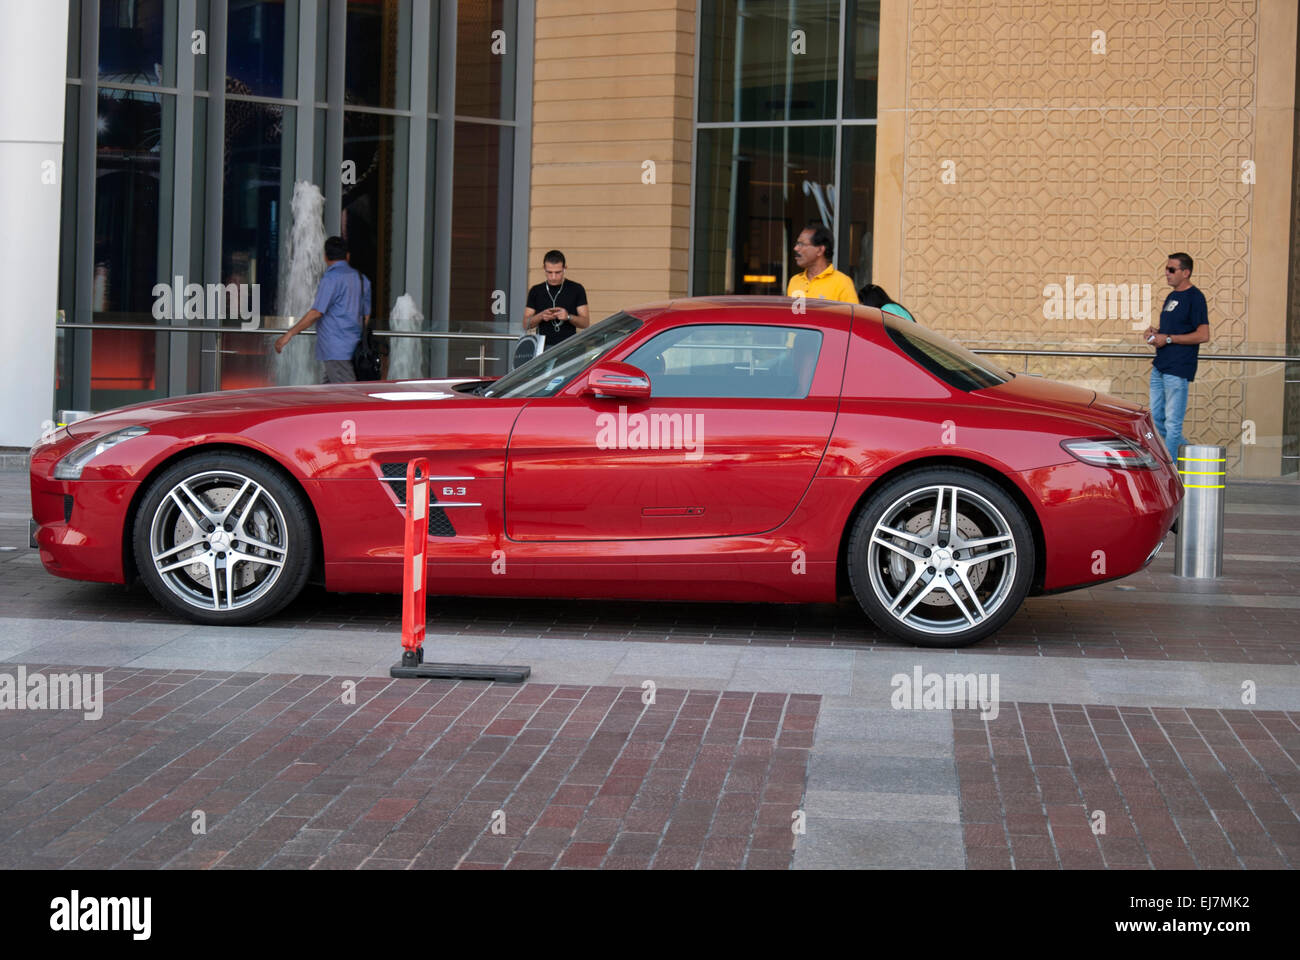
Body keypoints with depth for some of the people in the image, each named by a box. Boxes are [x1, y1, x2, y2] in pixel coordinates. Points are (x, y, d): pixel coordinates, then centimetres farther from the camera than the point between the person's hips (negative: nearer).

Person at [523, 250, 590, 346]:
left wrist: (568, 317, -14)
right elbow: (526, 325, 10)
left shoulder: (576, 289, 7)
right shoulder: (536, 291, 12)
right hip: (544, 347, 1)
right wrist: (541, 316, -10)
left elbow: (586, 323, 4)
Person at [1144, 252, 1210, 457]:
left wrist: (1168, 338, -16)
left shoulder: (1195, 297, -10)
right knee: (1156, 417, 14)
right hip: (1159, 366, 9)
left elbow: (1203, 335, -16)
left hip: (1178, 370, -9)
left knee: (1172, 422, -5)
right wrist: (1155, 332, 7)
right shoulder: (1171, 296, 17)